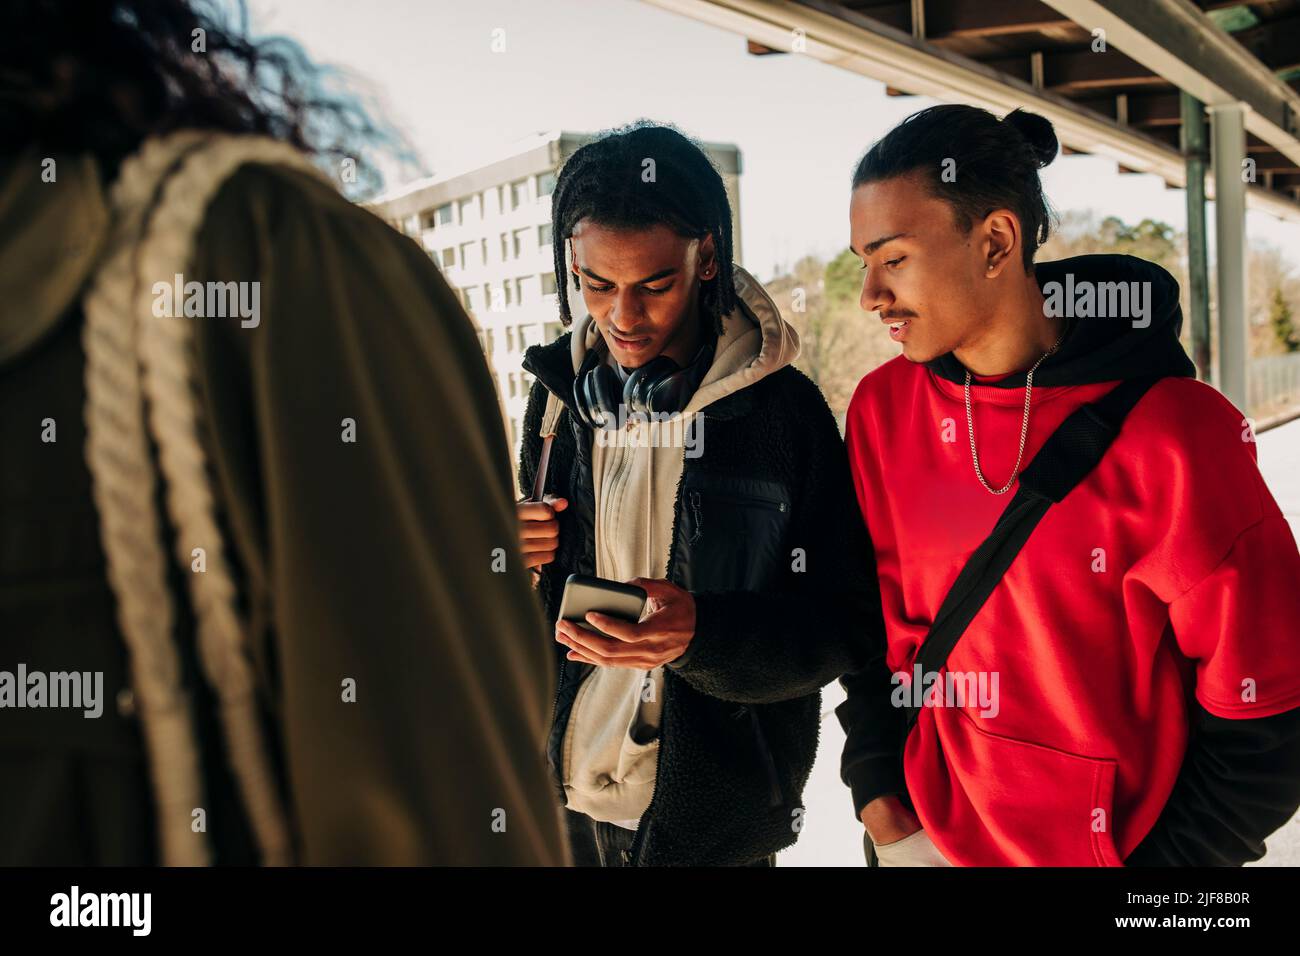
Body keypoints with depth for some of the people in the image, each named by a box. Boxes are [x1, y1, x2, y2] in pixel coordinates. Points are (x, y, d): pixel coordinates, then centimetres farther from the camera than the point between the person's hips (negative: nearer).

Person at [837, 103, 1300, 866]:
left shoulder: (1174, 437, -19)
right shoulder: (884, 410, -6)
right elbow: (876, 621, 2)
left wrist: (1152, 861, -9)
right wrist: (883, 811, -3)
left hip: (1126, 847, -3)